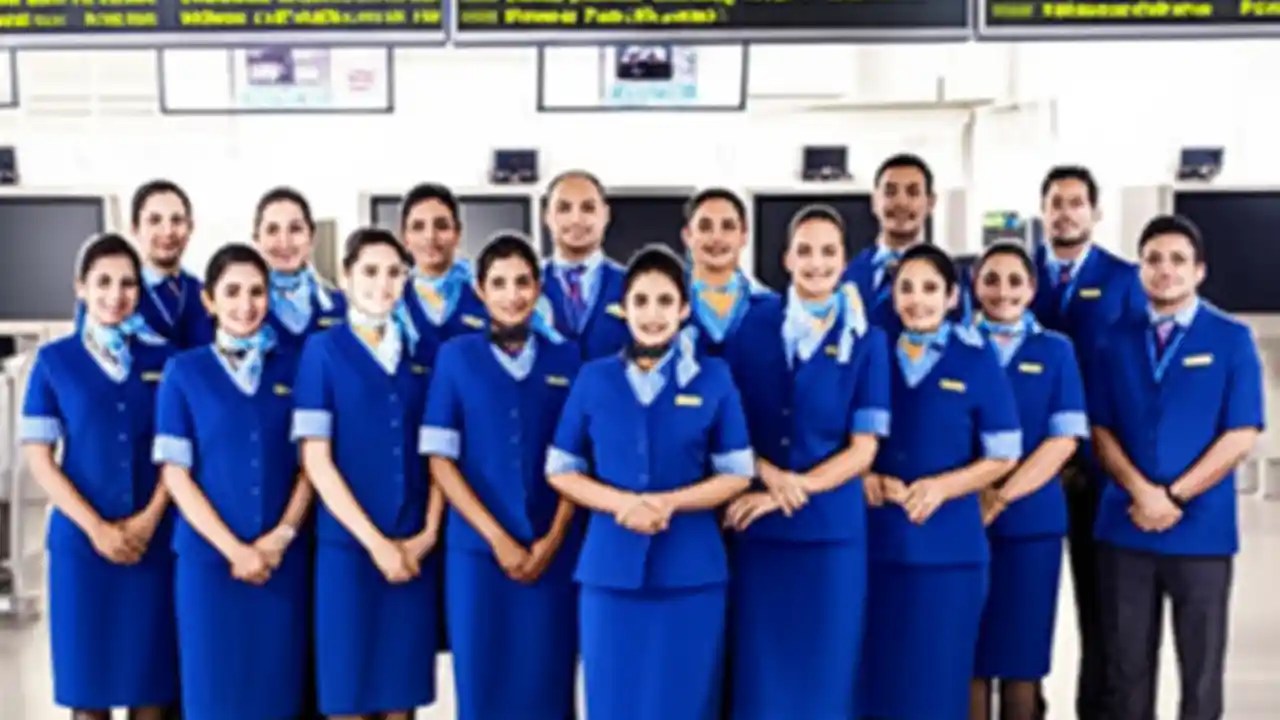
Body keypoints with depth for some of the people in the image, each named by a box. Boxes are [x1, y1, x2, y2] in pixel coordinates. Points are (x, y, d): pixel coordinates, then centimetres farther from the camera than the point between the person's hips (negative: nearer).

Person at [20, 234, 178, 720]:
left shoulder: (165, 359, 5)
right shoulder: (54, 361, 2)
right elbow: (37, 456, -2)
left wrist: (150, 518, -8)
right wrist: (95, 527, -10)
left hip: (153, 541, 1)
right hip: (82, 539, -1)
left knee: (151, 679, 5)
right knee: (87, 681, 4)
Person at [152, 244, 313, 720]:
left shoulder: (292, 369, 7)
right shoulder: (184, 371, 1)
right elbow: (174, 472, -3)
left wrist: (281, 536, -9)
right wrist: (233, 548, -11)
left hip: (283, 558, 2)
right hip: (209, 556, -2)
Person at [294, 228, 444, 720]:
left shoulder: (420, 352, 9)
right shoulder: (323, 351, -2)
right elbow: (316, 460, -8)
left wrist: (428, 532, -4)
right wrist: (374, 541, -11)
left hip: (414, 549, 3)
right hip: (348, 544, -3)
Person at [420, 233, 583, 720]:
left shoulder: (565, 357, 5)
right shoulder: (456, 356, 0)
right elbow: (440, 460, -3)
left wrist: (553, 538, -6)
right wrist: (497, 538, -9)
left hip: (553, 551, 1)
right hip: (478, 550, -1)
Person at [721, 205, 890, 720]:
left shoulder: (866, 342, 1)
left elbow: (863, 450, -3)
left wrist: (788, 492, -12)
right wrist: (770, 475, -12)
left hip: (832, 529, -1)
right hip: (759, 530, 1)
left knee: (825, 668, 6)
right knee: (759, 669, 5)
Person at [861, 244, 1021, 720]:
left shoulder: (978, 362, 0)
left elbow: (1003, 455, 0)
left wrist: (942, 487, -13)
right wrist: (866, 479, -9)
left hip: (948, 546, -2)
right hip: (877, 541, 2)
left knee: (936, 679, 5)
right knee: (878, 676, 6)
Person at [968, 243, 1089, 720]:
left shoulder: (1055, 351, 7)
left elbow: (1065, 438, -1)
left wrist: (1002, 497, -11)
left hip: (1032, 520, 0)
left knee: (1022, 653, 5)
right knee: (969, 652, 2)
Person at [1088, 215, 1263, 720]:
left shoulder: (1232, 339, 0)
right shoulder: (1117, 341, 7)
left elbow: (1241, 436, -6)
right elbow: (1101, 430, 4)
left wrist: (1174, 497, -12)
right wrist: (1142, 492, -13)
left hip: (1202, 530, -2)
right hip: (1124, 527, 2)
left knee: (1201, 667, 7)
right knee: (1128, 665, 8)